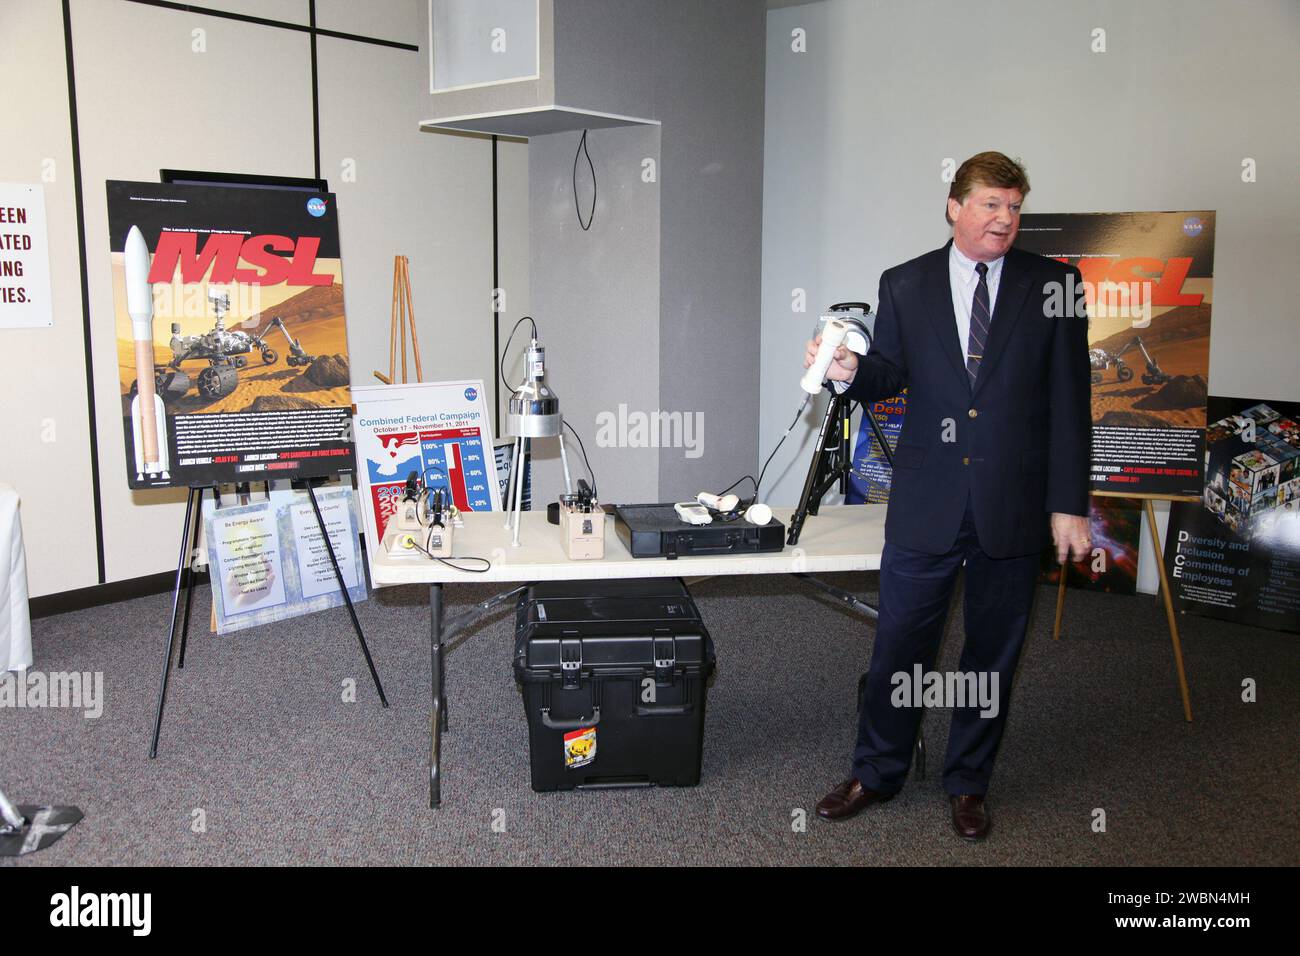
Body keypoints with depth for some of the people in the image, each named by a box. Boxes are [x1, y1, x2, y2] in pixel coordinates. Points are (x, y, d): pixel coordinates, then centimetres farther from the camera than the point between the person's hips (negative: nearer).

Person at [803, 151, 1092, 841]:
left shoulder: (1052, 286, 1)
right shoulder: (905, 285, 4)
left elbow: (1070, 404, -1)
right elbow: (888, 375, 7)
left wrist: (1069, 505, -5)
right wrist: (849, 372, -17)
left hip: (1013, 506, 0)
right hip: (926, 503, 0)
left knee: (992, 653, 12)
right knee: (898, 646, 7)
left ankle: (968, 784, 30)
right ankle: (877, 774, 27)